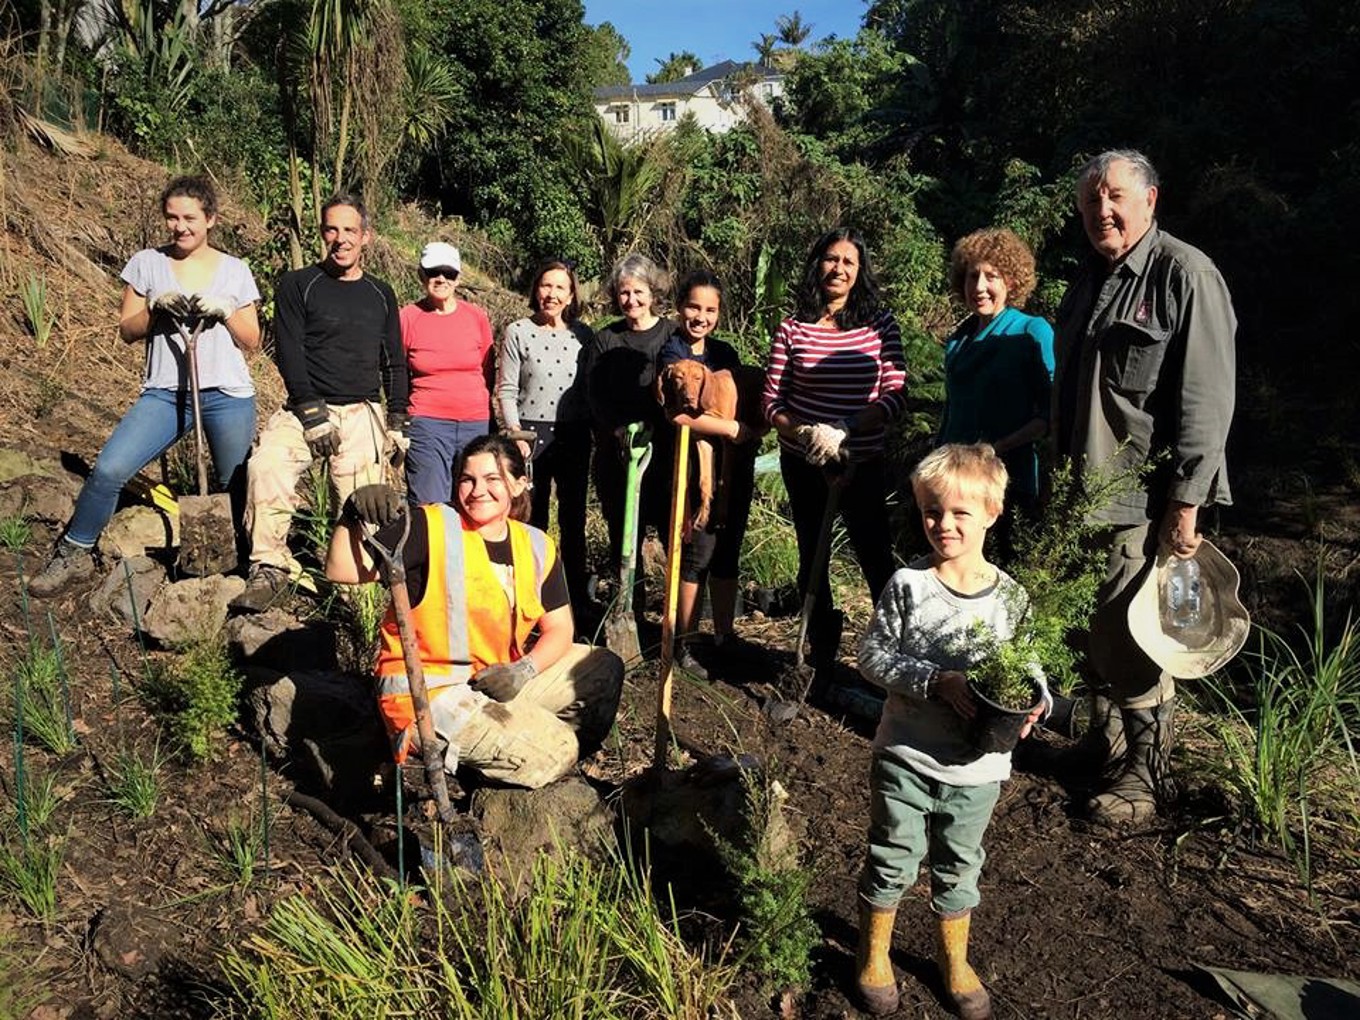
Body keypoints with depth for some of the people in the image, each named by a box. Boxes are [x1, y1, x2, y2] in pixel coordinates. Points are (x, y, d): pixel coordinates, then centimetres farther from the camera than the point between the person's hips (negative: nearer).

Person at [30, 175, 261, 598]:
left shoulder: (235, 271, 9)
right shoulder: (146, 263, 9)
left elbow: (251, 344, 8)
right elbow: (127, 331, 8)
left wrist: (225, 311, -9)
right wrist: (155, 308, -10)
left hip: (227, 396, 0)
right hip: (164, 392, 1)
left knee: (240, 490, 2)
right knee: (108, 468, -14)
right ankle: (73, 555, 4)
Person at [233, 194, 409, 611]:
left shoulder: (381, 295, 18)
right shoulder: (297, 286, 7)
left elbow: (394, 363, 21)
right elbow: (288, 353, -3)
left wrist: (398, 419, 10)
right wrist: (312, 412, -13)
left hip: (363, 413, 2)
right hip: (307, 407, -2)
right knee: (266, 466, -27)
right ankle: (270, 568, -20)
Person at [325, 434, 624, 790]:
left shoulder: (537, 547, 3)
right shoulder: (430, 528, -14)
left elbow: (560, 628, 5)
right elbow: (341, 571, -22)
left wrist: (525, 669, -14)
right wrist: (354, 516, -40)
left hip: (498, 680, 7)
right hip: (427, 693, -7)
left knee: (604, 668, 6)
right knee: (554, 752, -16)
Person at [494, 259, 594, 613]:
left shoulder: (584, 335, 5)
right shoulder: (518, 332, -1)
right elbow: (506, 391, -1)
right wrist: (515, 434, -12)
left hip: (573, 436, 2)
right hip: (531, 435, -2)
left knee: (573, 518, 8)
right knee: (532, 519, 5)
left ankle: (576, 597, 20)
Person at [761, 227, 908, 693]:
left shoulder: (880, 323, -2)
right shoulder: (793, 326, -1)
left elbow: (895, 395, -7)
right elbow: (772, 401, -2)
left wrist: (844, 429, -20)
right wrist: (807, 435, -18)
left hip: (863, 464, -1)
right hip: (802, 464, 1)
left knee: (876, 560, 1)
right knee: (813, 560, 12)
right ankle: (822, 657, 28)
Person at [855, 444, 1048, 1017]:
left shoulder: (1010, 597, -5)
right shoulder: (907, 585, -12)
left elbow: (1027, 666, 5)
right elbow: (873, 656, -11)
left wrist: (1034, 702, -16)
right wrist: (937, 680, -22)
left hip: (976, 768, 2)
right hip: (906, 756, -2)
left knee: (959, 867, 20)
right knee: (892, 860, 13)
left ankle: (954, 963, 43)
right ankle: (873, 956, 37)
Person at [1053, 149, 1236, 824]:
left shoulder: (1186, 274, -11)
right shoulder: (1090, 279, 14)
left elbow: (1207, 399, -16)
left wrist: (1185, 503, -19)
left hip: (1142, 501, -7)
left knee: (1135, 642, 0)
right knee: (1092, 632, 16)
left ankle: (1142, 778, 16)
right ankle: (1103, 745, 34)